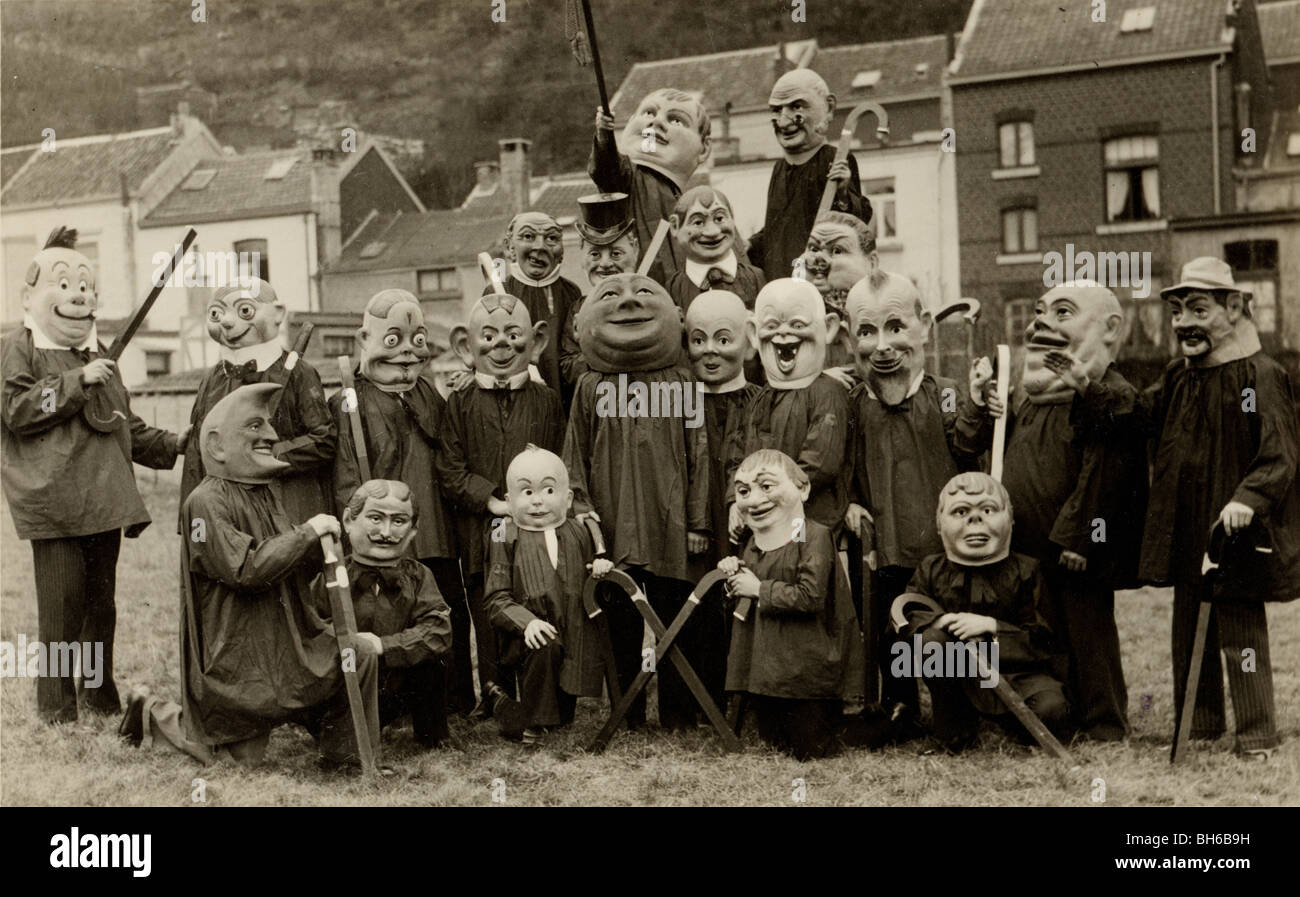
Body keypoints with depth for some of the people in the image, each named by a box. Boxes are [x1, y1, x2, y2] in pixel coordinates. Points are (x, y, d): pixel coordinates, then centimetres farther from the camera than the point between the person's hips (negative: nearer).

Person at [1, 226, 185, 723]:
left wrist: (171, 443, 12)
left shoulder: (99, 355, 20)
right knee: (63, 599, -6)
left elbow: (127, 426, 25)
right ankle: (56, 703, 5)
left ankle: (100, 692, 23)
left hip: (105, 500, 7)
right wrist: (77, 382, -17)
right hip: (53, 501, -6)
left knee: (102, 598, 11)